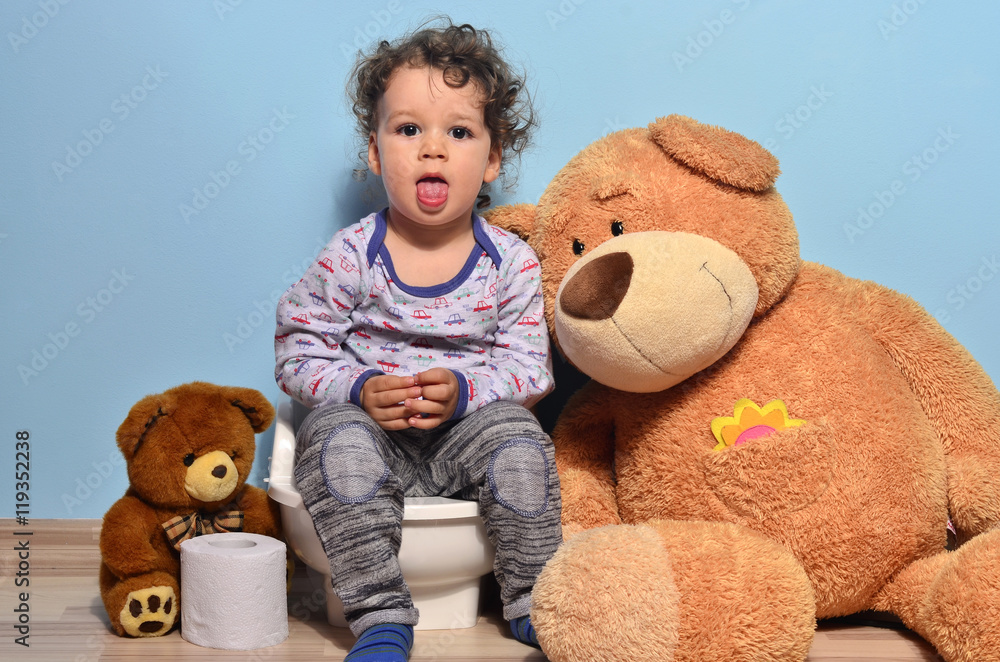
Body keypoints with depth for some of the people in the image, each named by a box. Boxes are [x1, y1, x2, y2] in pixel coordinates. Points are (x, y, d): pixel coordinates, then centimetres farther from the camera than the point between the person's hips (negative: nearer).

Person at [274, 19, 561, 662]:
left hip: (466, 431, 1)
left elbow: (529, 366, -4)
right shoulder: (351, 256, -7)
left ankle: (535, 603, -8)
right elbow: (298, 350, -2)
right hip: (371, 431, 0)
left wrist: (464, 390, -22)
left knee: (515, 434, -27)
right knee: (336, 436, -30)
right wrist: (360, 391, -20)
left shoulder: (511, 261, -5)